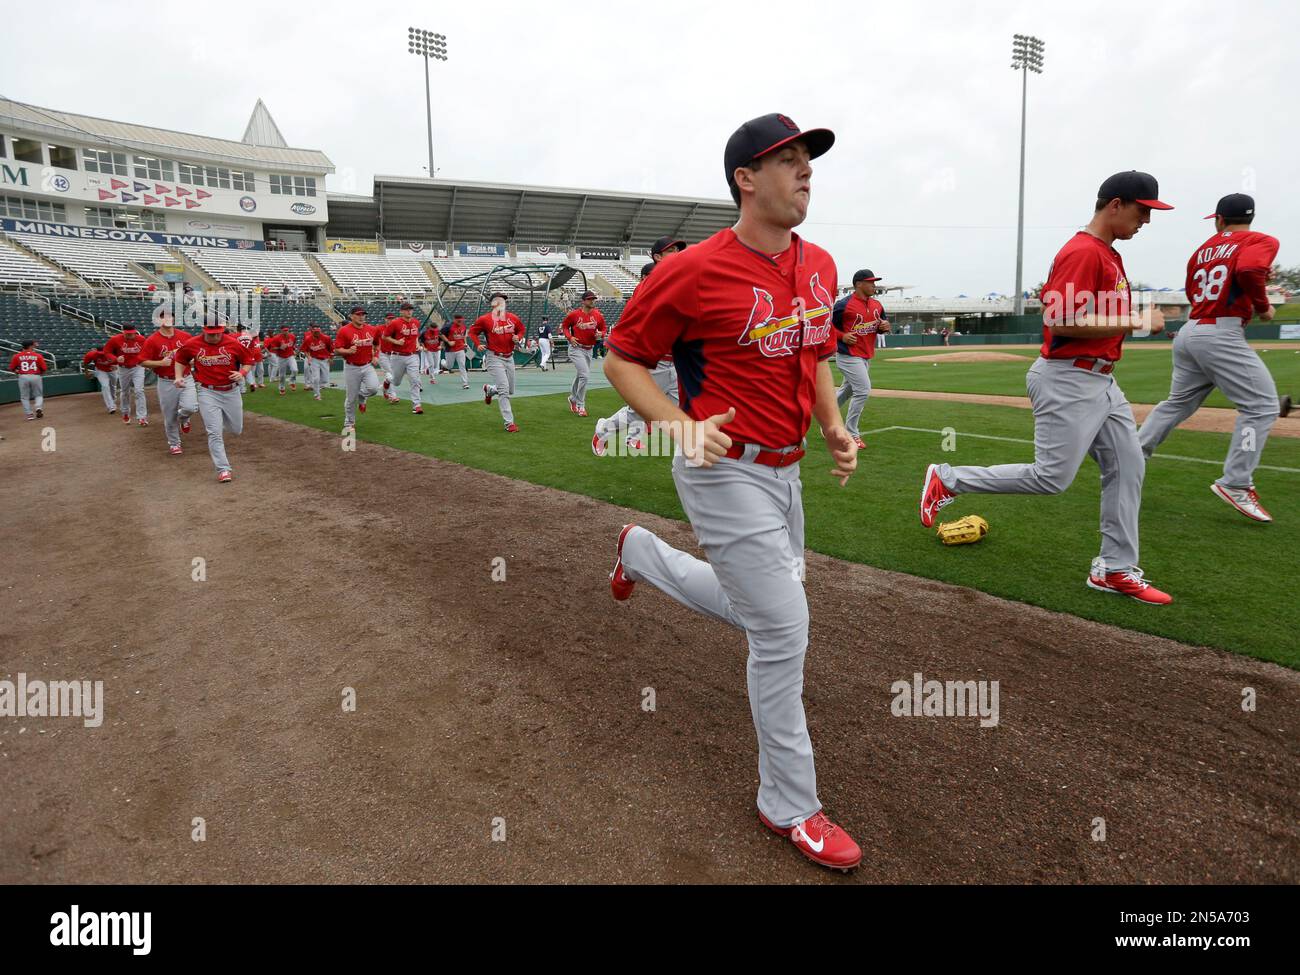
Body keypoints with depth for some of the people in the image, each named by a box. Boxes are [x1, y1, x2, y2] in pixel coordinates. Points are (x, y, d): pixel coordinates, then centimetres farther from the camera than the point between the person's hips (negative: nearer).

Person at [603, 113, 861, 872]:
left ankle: (643, 552, 46)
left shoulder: (819, 265, 6)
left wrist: (835, 426, 5)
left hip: (783, 470, 8)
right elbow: (623, 360, -8)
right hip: (727, 471, -8)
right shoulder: (694, 272, -16)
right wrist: (680, 427, -24)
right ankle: (790, 806, 17)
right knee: (783, 632, -5)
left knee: (762, 615, 22)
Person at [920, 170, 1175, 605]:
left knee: (1128, 467, 9)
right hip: (1068, 380, -10)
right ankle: (946, 479, 5)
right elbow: (1061, 321, -24)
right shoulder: (1082, 252, -15)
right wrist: (1136, 322, -18)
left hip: (1101, 381, 10)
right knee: (1051, 477, -8)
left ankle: (1115, 569, 17)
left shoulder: (1109, 254, 16)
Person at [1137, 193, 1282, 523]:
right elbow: (1249, 271, -22)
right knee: (1261, 405, -3)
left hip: (1188, 333, 7)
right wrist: (1263, 306, -7)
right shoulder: (1263, 241, -1)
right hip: (1220, 335, -7)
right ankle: (1235, 484, -8)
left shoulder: (1203, 250, 18)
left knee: (1177, 404, 19)